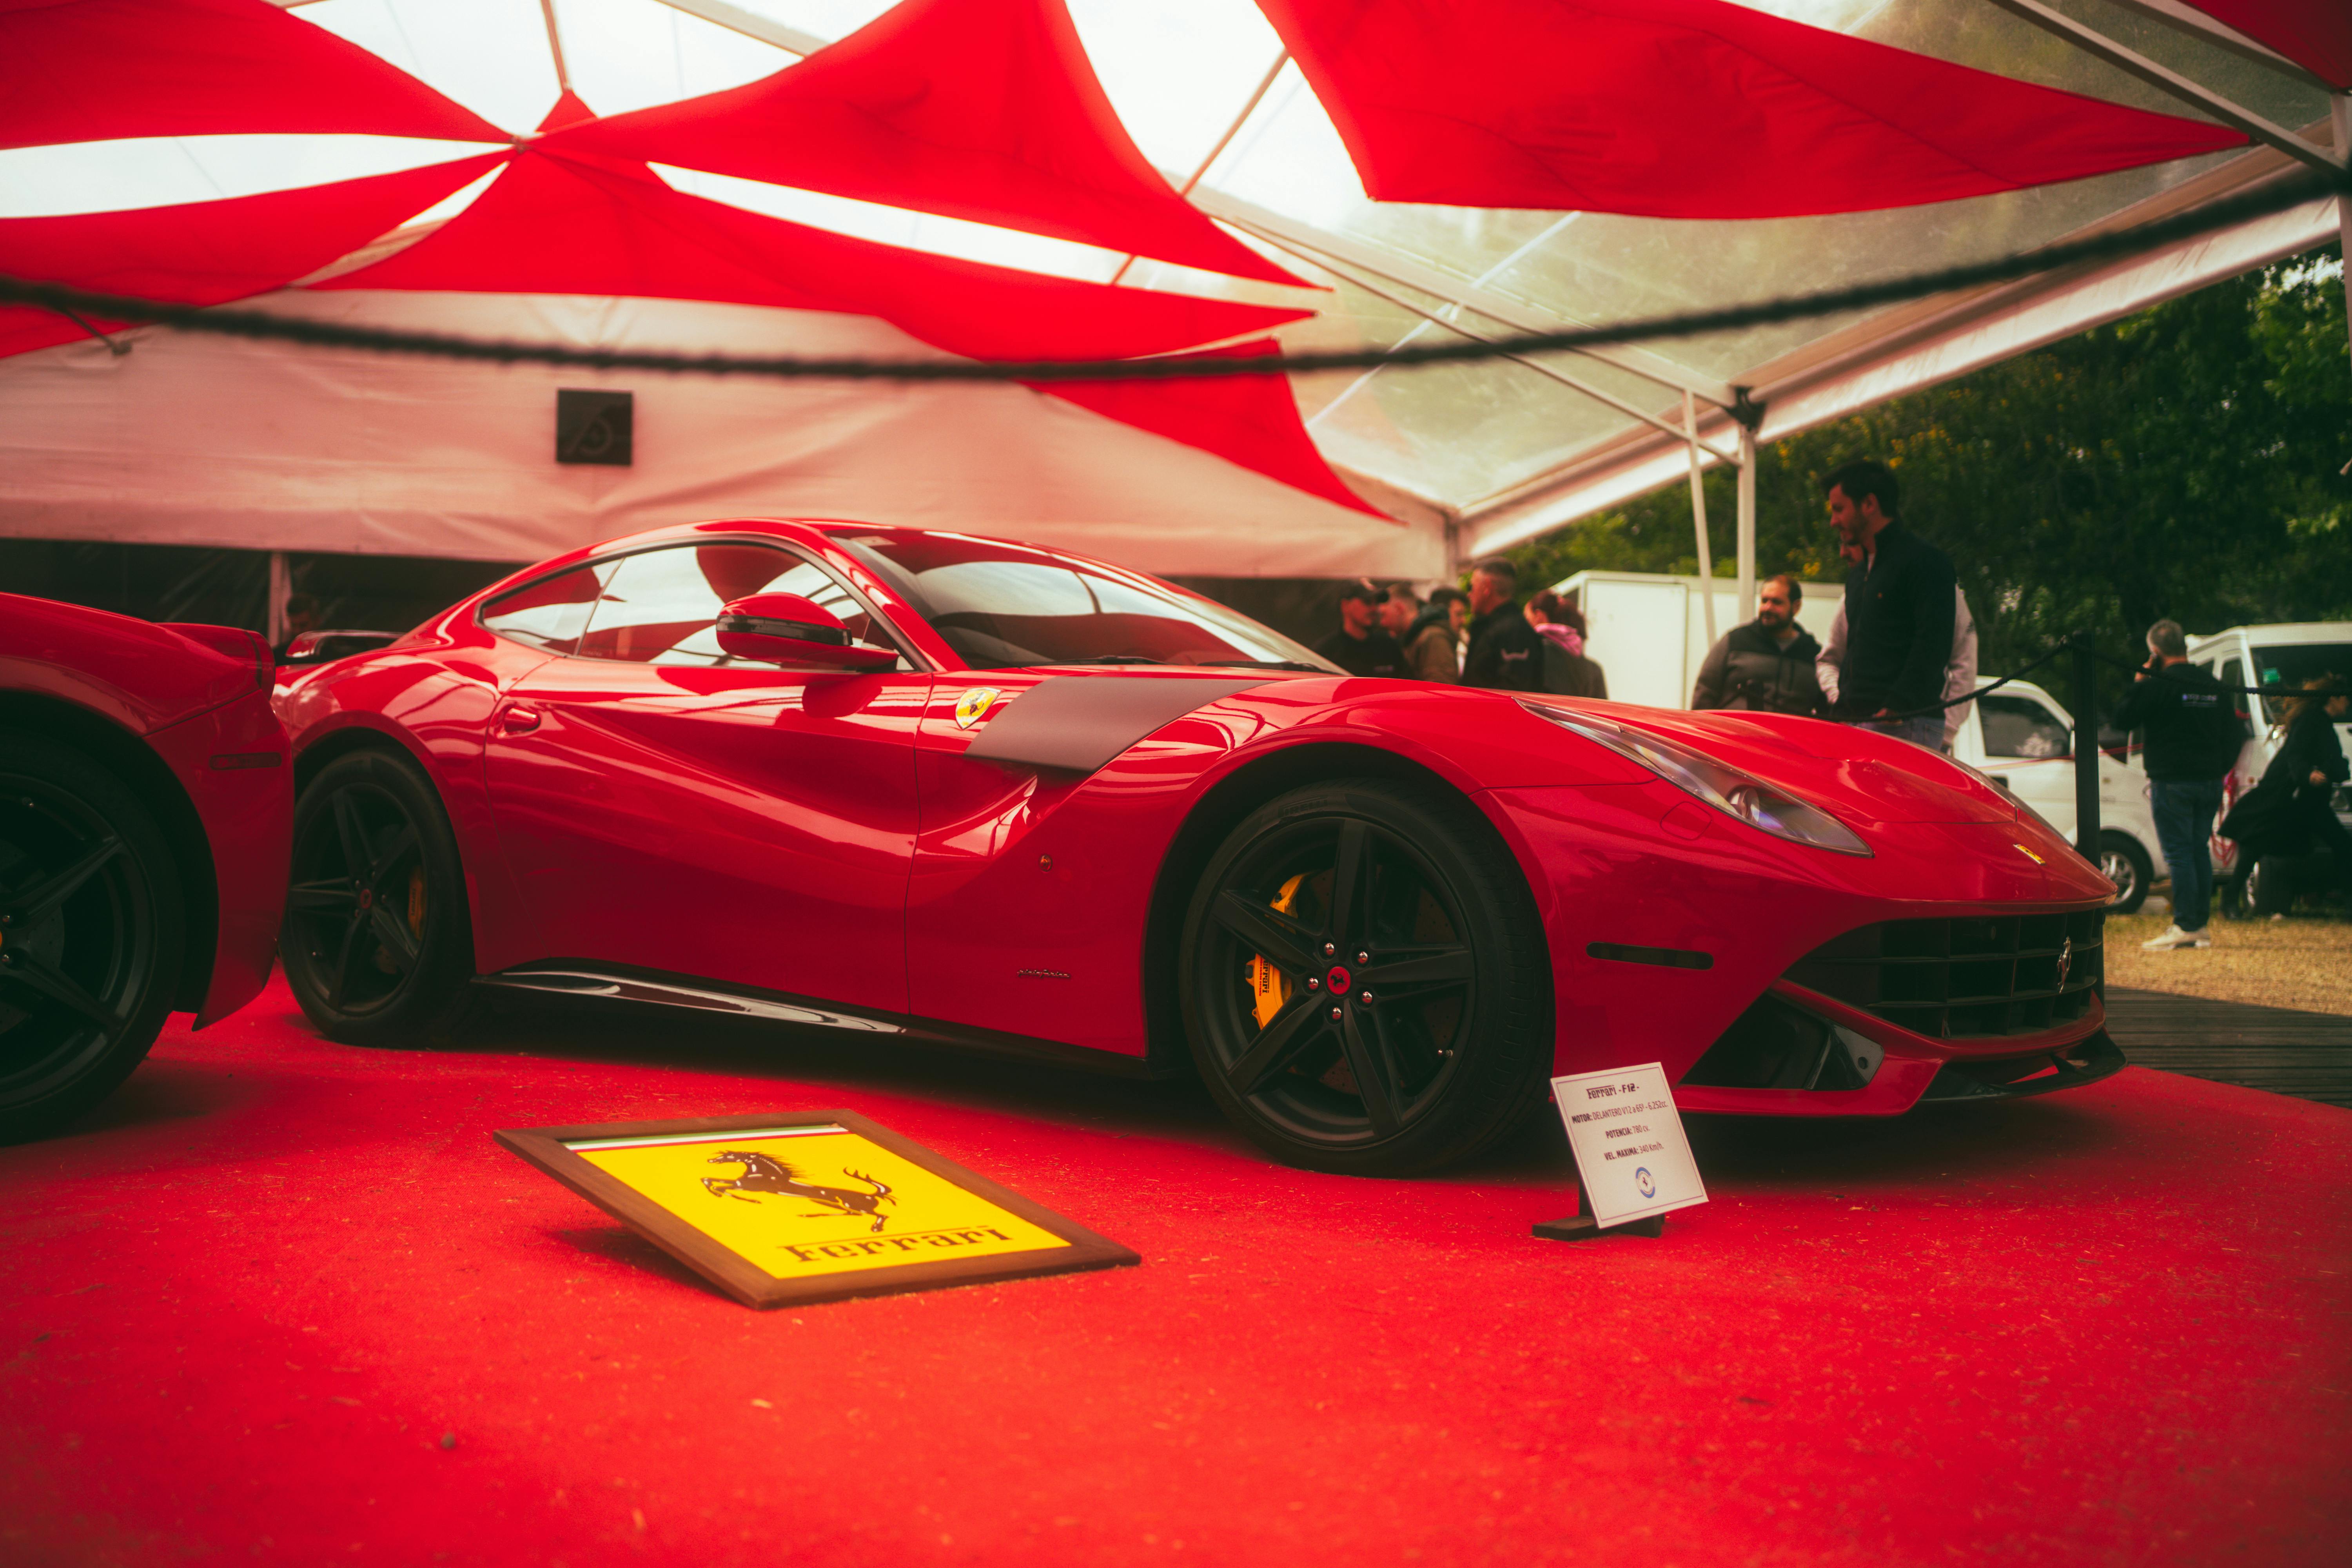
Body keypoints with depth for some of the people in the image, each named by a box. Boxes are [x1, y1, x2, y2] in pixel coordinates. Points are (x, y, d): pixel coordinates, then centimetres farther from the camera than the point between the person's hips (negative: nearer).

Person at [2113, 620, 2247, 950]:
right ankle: (2201, 925, 14)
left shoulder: (2159, 685, -11)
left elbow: (2123, 720, -6)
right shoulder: (2214, 686, 11)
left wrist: (2139, 682, 3)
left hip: (2172, 782, -6)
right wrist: (2218, 771, 21)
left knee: (2179, 854, -5)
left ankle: (2185, 926, -8)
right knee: (2200, 850, 12)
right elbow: (2234, 735, 16)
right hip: (2209, 782, 6)